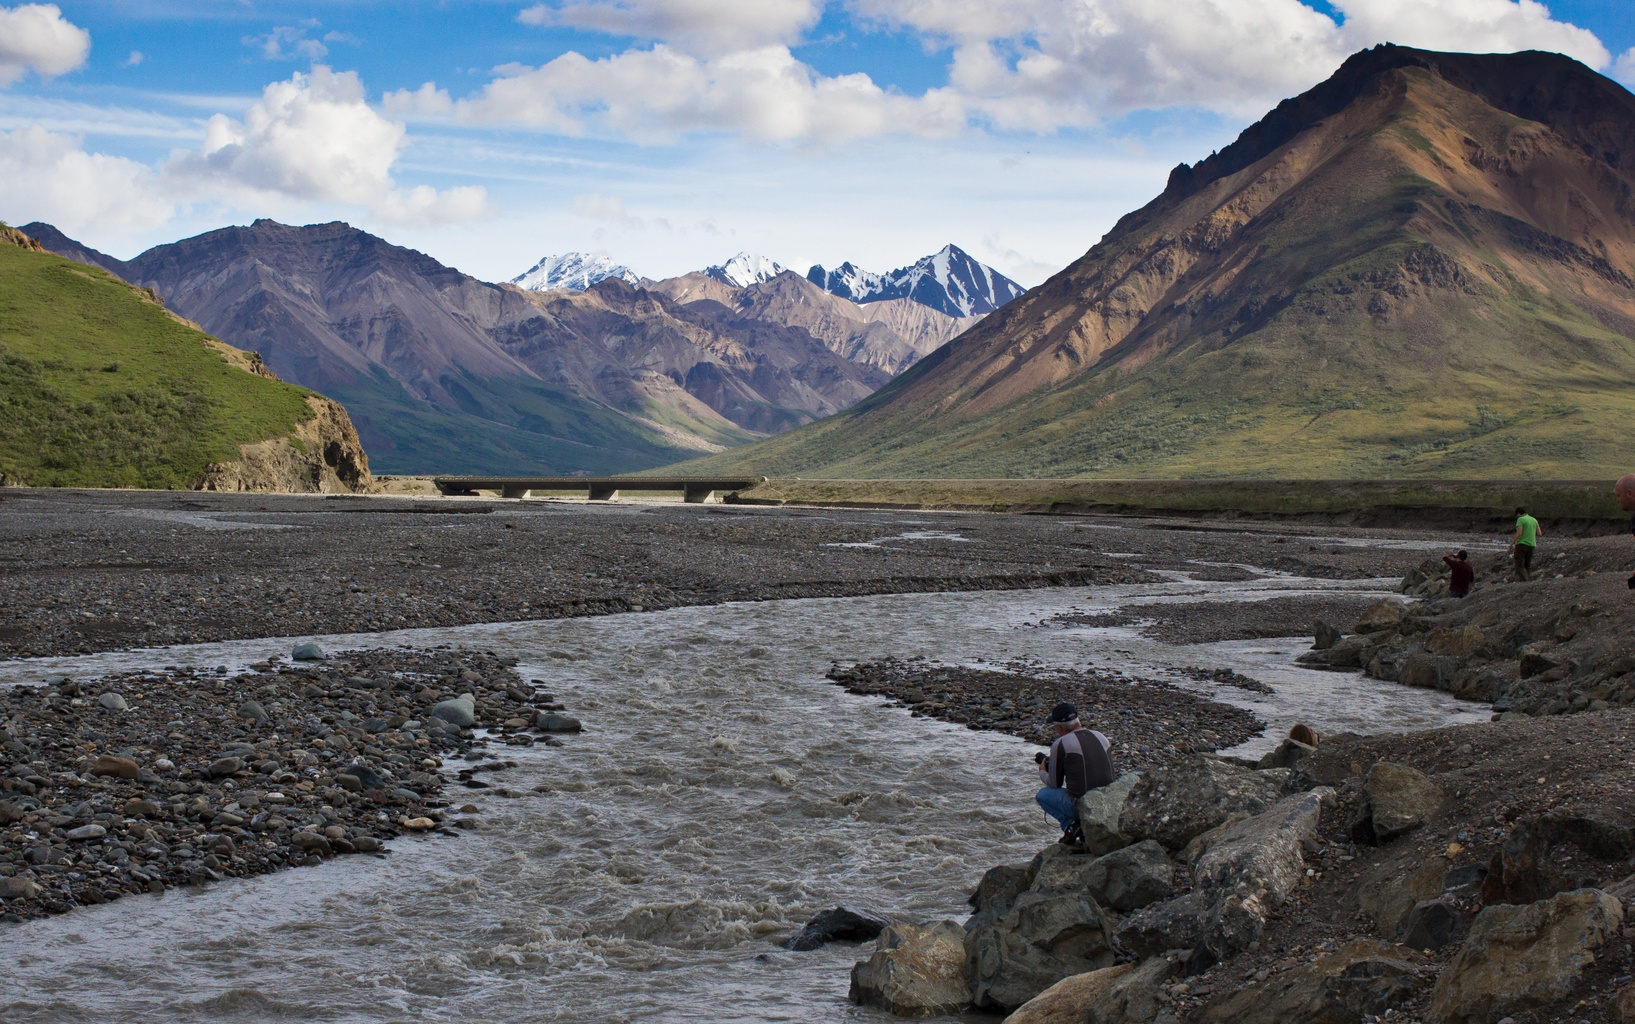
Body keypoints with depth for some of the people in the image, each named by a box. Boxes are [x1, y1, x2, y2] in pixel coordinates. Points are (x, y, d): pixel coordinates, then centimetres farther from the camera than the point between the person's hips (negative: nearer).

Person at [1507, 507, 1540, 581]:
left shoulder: (1520, 520, -6)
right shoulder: (1534, 520, 14)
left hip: (1522, 544, -7)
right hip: (1531, 545, 7)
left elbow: (1519, 534, -15)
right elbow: (1539, 534, 13)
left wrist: (1511, 544, -11)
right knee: (1527, 566, 13)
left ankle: (1524, 582, -21)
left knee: (1520, 566, -7)